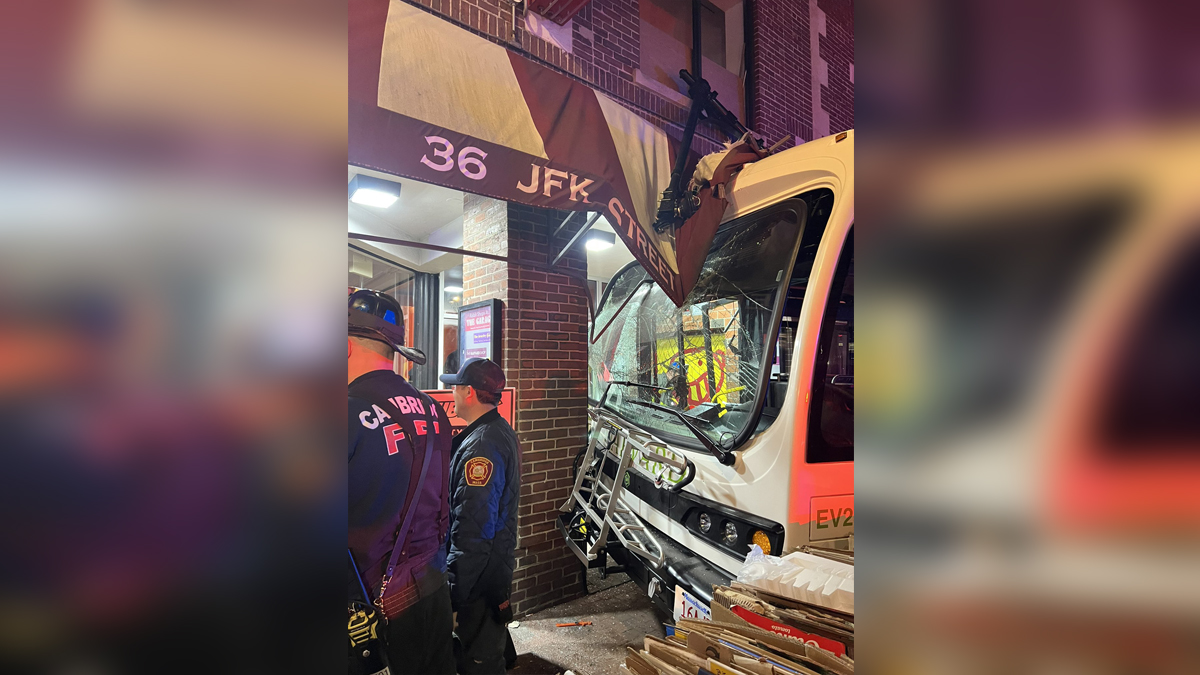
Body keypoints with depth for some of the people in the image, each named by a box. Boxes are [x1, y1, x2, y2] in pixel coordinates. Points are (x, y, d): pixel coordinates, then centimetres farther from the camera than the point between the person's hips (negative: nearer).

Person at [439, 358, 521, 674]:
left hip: (480, 576, -9)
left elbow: (472, 531, -28)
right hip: (500, 563, 10)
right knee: (494, 643, 28)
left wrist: (455, 591, -21)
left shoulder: (480, 446, -27)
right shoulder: (502, 431, 6)